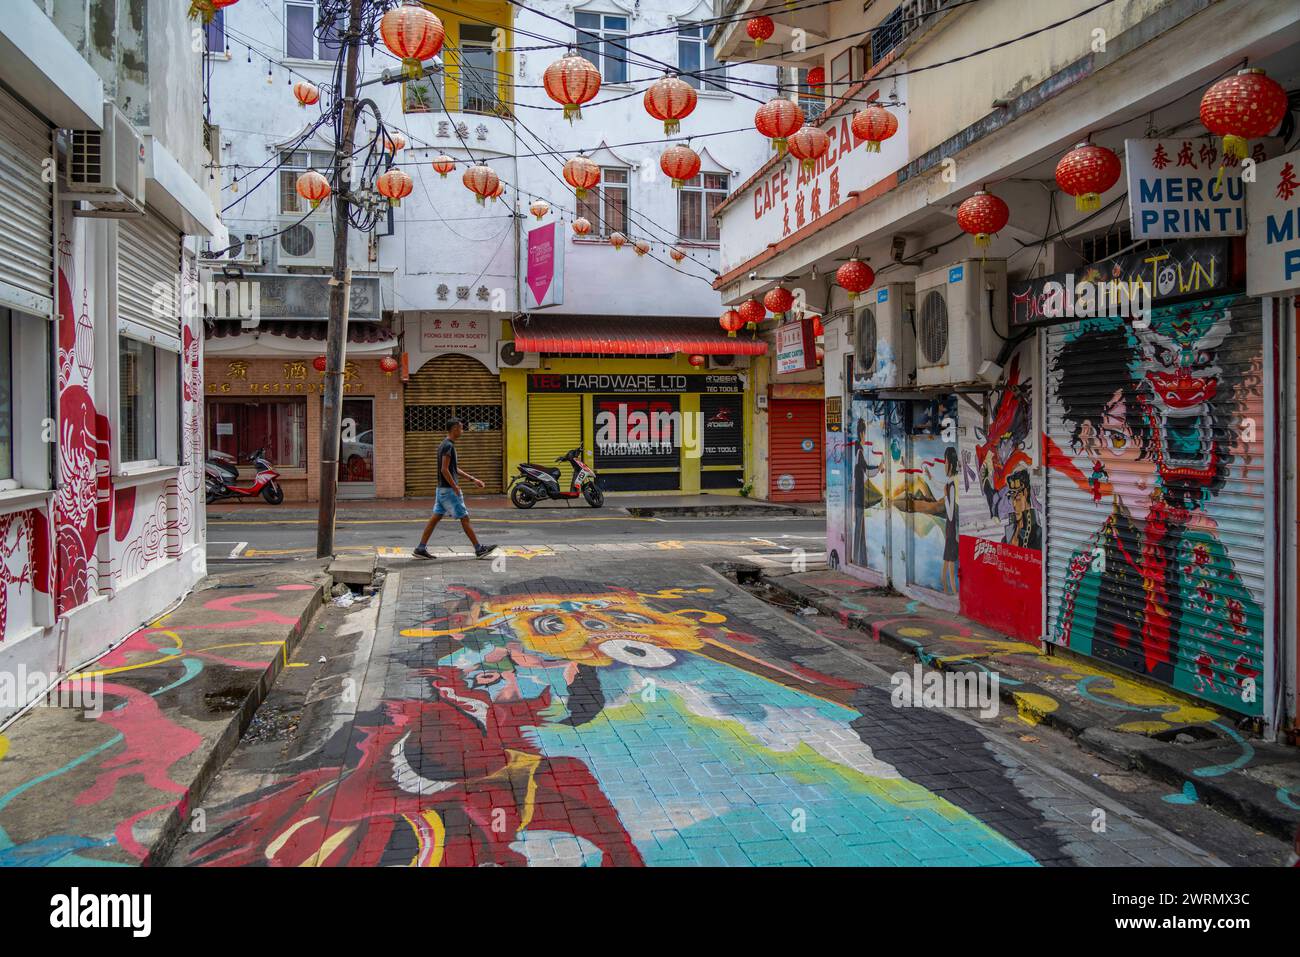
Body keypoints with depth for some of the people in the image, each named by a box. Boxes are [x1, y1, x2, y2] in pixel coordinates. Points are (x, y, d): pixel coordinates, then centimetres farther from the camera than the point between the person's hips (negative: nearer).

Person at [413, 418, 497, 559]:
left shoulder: (446, 445, 16)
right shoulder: (448, 446, -16)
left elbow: (455, 469, 22)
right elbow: (444, 470, -23)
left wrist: (473, 479, 21)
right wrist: (455, 487, -20)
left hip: (442, 489, 10)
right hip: (449, 489, -10)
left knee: (435, 518, 9)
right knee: (464, 518, -3)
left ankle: (421, 549, 8)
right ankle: (479, 549, 2)